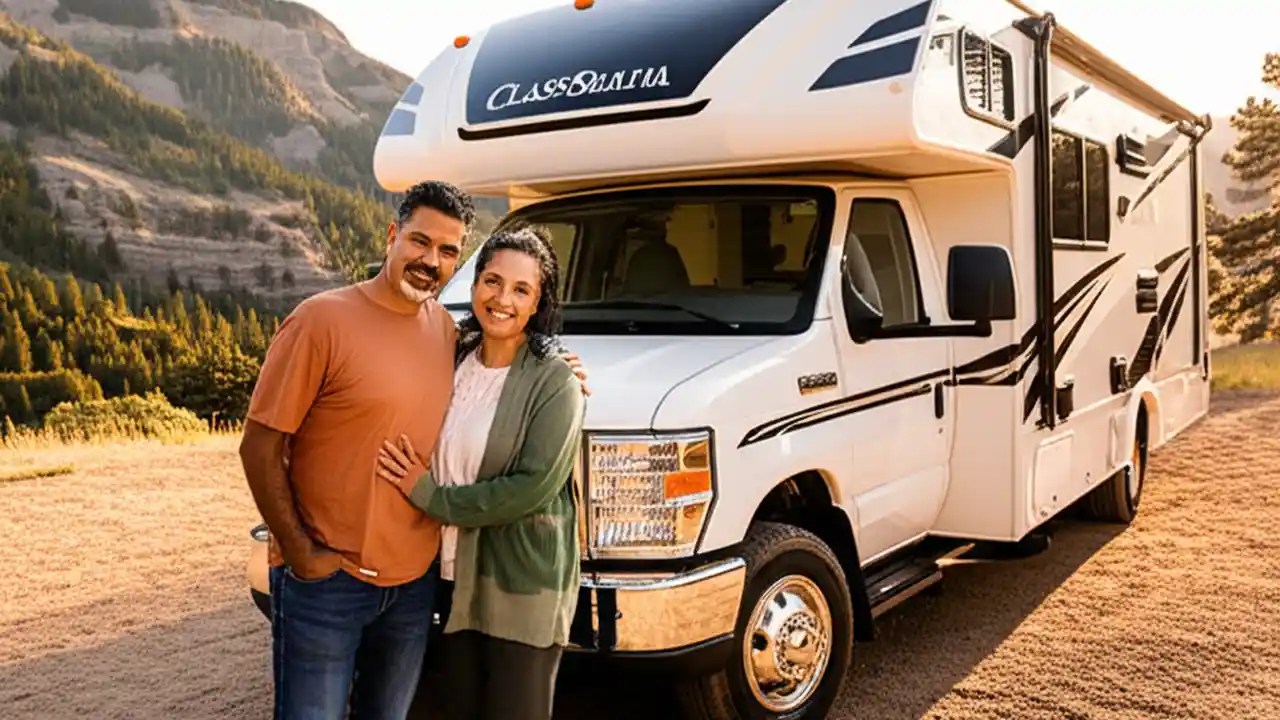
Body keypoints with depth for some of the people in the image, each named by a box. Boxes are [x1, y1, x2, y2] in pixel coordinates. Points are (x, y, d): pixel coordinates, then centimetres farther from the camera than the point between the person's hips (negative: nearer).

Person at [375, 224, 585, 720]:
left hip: (524, 586, -5)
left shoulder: (553, 381, -13)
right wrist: (422, 483, -3)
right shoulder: (453, 361, 5)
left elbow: (533, 488, -20)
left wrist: (429, 495, -16)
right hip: (455, 578, 5)